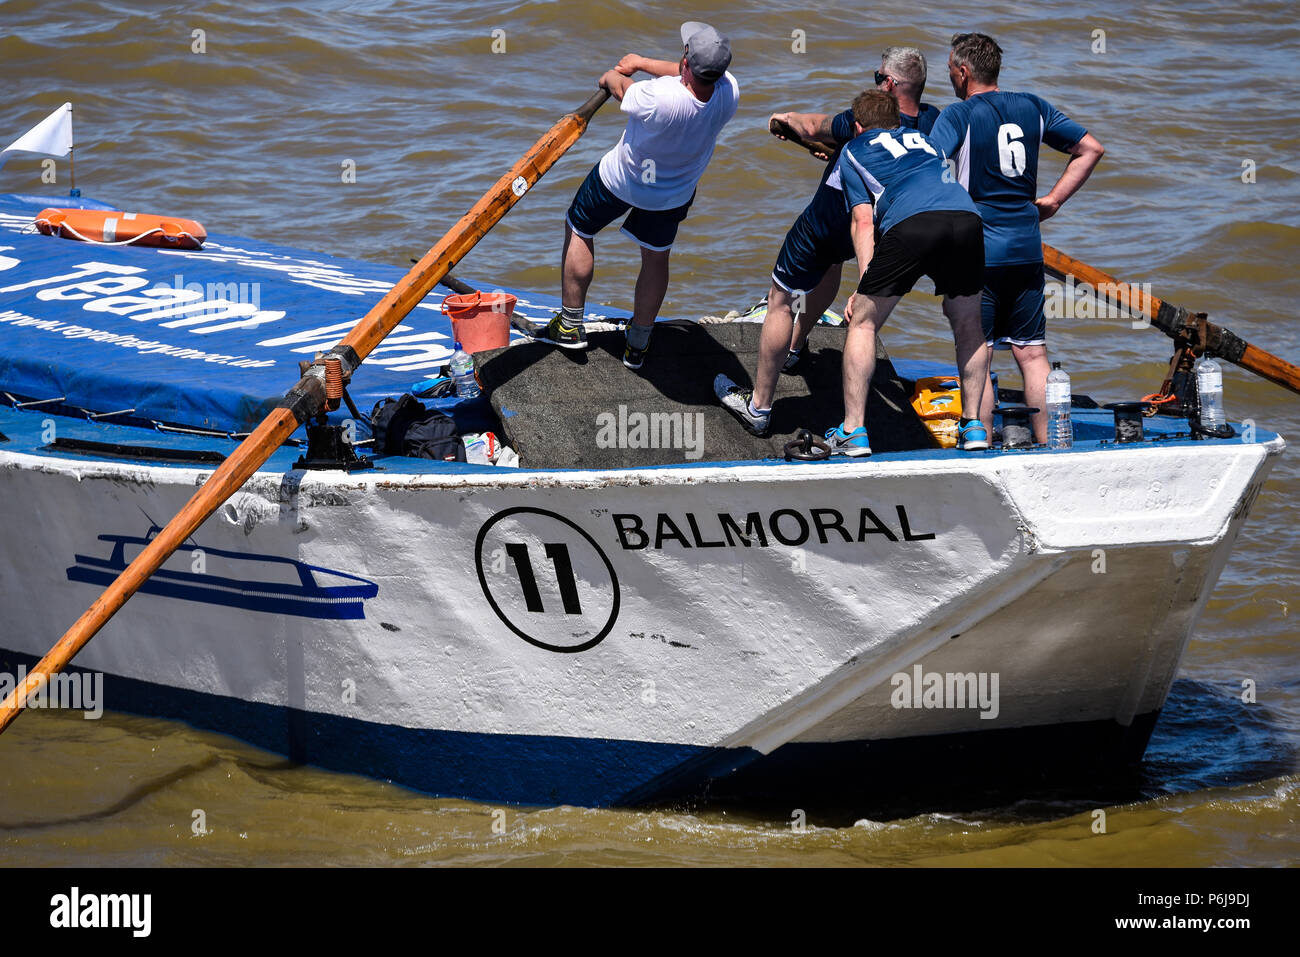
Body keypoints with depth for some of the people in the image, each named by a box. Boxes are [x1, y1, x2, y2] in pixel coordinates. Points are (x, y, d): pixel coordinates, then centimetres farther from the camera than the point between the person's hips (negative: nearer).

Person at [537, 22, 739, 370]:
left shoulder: (659, 98, -44)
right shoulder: (728, 93, -30)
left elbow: (620, 86, -19)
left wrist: (612, 76, 5)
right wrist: (642, 62, 4)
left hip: (620, 180, -4)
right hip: (674, 194, 4)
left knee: (579, 231, 23)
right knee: (656, 256, 26)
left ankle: (570, 326, 32)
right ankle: (638, 345, 40)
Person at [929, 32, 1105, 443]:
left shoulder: (959, 115, -8)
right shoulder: (1032, 107, 9)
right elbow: (1091, 149, 16)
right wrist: (1051, 200, 14)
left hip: (977, 251, -5)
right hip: (1027, 249, 5)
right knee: (1032, 354, 9)